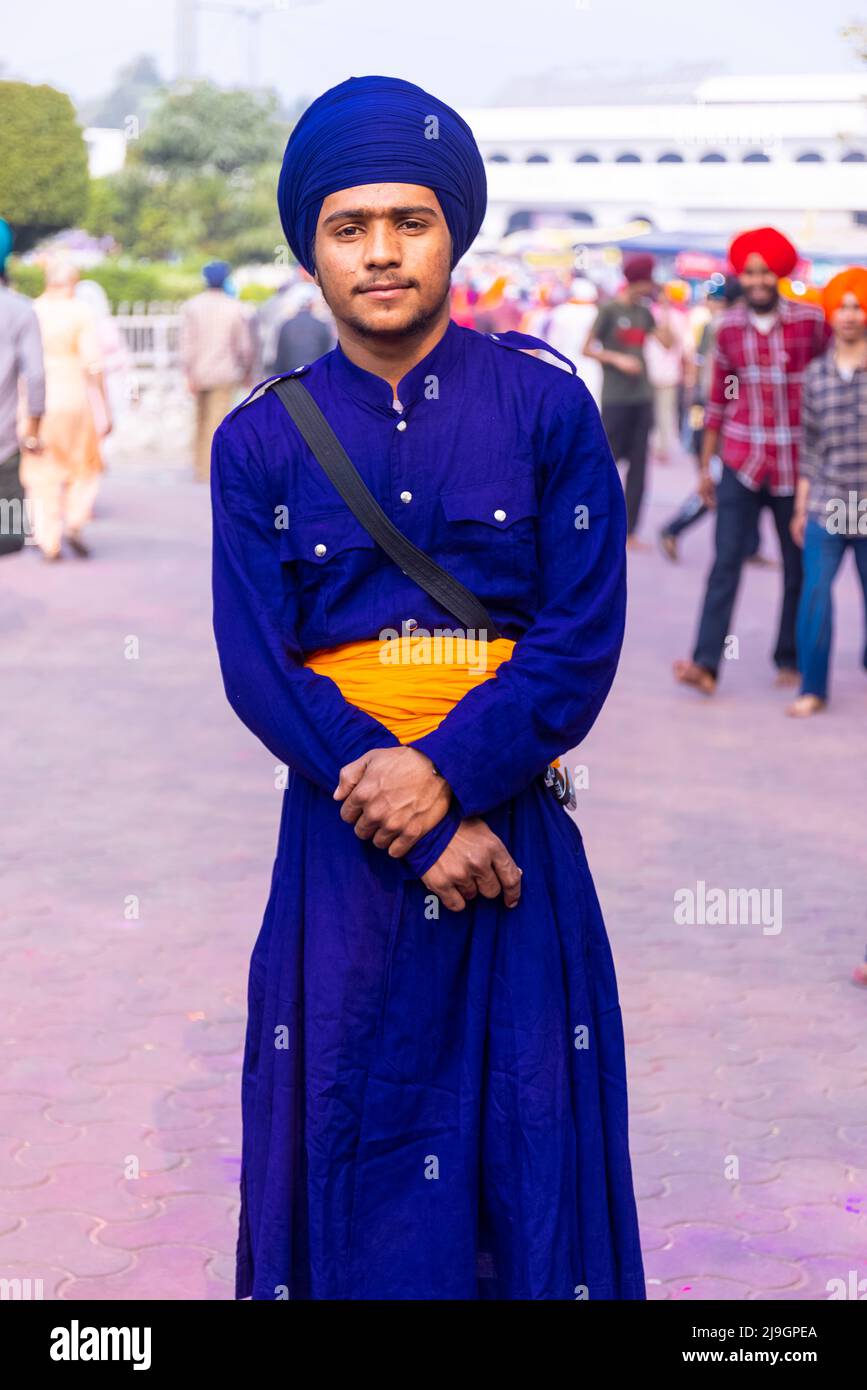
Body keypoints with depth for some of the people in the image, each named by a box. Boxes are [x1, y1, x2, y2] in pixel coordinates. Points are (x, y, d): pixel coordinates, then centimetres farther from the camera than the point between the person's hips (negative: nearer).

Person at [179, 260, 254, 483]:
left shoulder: (191, 306, 0)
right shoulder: (236, 309, -4)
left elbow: (187, 342, -6)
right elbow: (245, 345, -3)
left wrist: (189, 374, -6)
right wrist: (247, 372, 11)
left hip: (198, 372, 3)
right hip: (225, 373, -3)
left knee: (202, 420, 17)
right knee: (217, 422, -2)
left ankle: (199, 465, 21)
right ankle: (208, 470, -7)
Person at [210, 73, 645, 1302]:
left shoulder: (548, 409, -1)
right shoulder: (259, 441, 2)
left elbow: (583, 637, -6)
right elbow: (259, 667, -4)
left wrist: (447, 776, -19)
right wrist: (418, 830, -13)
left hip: (510, 828, 0)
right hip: (342, 837, 1)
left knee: (528, 1131, 7)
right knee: (348, 1140, 7)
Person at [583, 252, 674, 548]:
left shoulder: (643, 311, 12)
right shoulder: (609, 309, -4)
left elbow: (667, 342, 7)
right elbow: (587, 348, -4)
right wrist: (617, 359, -16)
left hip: (642, 398, 6)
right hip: (616, 398, -6)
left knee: (638, 467, 2)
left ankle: (629, 532, 5)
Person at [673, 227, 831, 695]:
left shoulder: (811, 322, -4)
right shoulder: (729, 328, 3)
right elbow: (719, 400, 11)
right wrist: (705, 466, 10)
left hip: (796, 463, -1)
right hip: (742, 462, 1)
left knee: (799, 567, 7)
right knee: (726, 561, -9)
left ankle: (790, 660, 22)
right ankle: (706, 664, -15)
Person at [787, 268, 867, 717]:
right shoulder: (816, 374, 6)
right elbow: (809, 445, 10)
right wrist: (801, 508, 9)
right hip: (825, 506, 1)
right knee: (814, 592, -7)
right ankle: (812, 688, 3)